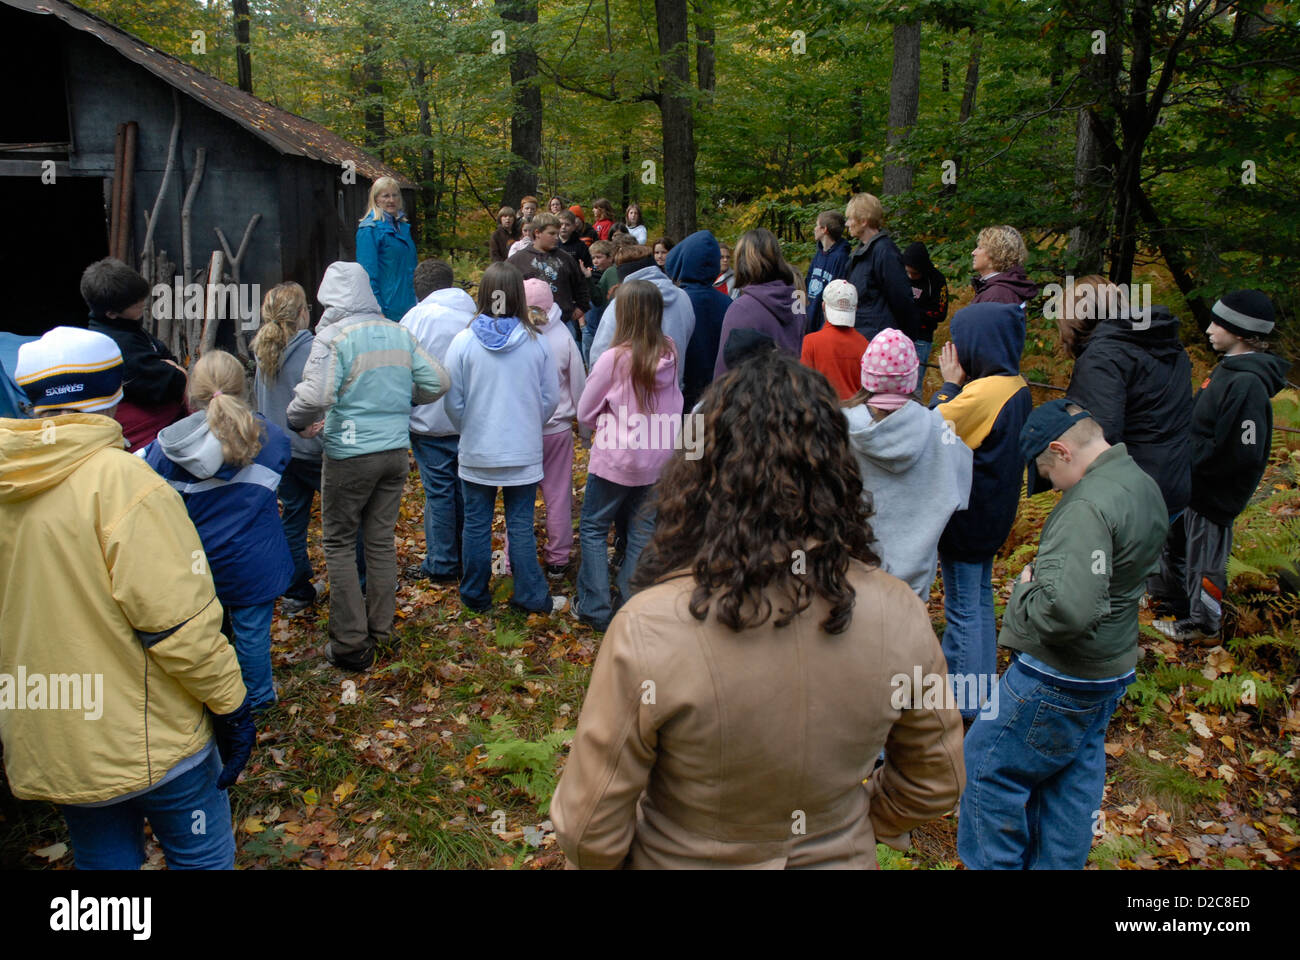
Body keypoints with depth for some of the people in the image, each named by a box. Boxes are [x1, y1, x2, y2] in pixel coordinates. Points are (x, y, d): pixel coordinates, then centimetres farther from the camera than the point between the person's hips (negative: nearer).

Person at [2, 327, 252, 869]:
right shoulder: (118, 478, -22)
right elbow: (176, 618, -25)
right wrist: (231, 703, -13)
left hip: (46, 744, 7)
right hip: (147, 740, -6)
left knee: (101, 859, 24)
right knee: (202, 857, 13)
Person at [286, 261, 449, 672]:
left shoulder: (333, 335, -13)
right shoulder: (399, 333, 4)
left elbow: (315, 396, -23)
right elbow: (437, 381, 4)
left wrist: (296, 420, -3)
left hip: (349, 456, -5)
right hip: (396, 452, 5)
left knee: (339, 543, 7)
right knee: (382, 539, 15)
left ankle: (351, 644, 8)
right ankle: (380, 629, 25)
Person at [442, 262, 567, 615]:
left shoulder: (463, 341, -10)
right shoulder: (536, 342, -7)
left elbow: (453, 401, -3)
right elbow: (551, 398, 1)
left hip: (476, 452, 0)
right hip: (524, 452, 0)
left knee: (476, 524, 12)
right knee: (521, 526, 9)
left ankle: (475, 595, 24)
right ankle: (531, 595, 17)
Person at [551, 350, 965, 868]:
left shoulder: (647, 630, -31)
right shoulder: (900, 616, -20)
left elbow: (590, 834, -20)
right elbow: (935, 785, -3)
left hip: (682, 860, -2)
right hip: (843, 857, 3)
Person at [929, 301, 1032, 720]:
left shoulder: (980, 393, -26)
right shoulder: (1017, 386, 1)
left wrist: (950, 383, -11)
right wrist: (959, 384, -4)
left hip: (968, 513, -9)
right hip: (994, 509, 9)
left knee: (963, 607, 4)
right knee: (980, 596, 22)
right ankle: (980, 675, 37)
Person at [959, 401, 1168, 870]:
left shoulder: (1088, 506, -28)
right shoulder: (1143, 484, 4)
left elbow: (1068, 608, -39)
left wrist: (1025, 590, -19)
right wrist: (1045, 574, 7)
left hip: (1060, 678, -10)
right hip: (1113, 668, 10)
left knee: (988, 765, 7)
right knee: (1075, 775, 21)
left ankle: (991, 863, 21)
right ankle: (1056, 862, 36)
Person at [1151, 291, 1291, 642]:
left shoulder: (1247, 384, -27)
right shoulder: (1228, 368, 2)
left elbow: (1244, 453, -29)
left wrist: (1193, 460, -19)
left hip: (1215, 492, -9)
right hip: (1194, 482, 9)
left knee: (1204, 556, 9)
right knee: (1175, 541, 25)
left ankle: (1203, 624, 28)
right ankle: (1170, 596, 46)